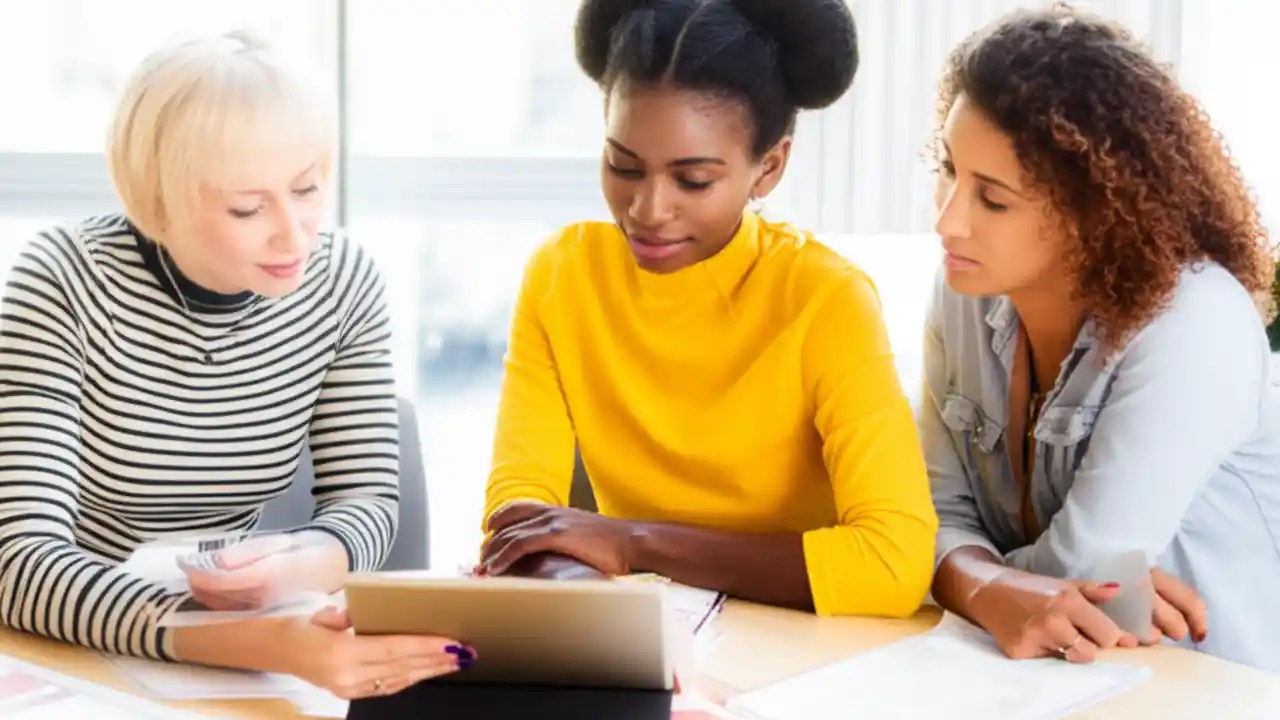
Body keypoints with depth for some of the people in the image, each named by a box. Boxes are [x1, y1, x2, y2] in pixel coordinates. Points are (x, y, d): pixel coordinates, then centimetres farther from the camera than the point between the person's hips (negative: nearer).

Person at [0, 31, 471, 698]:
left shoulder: (341, 283, -8)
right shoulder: (65, 285, -19)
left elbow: (367, 497, -3)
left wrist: (310, 566, -27)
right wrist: (259, 643, -41)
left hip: (224, 636, 4)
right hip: (64, 646, -3)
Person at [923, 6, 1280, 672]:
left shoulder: (1195, 320, -21)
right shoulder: (966, 294, -2)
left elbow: (1082, 568, -23)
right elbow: (941, 512, -4)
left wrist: (981, 582, -7)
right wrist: (992, 591, -23)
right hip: (1041, 684, 5)